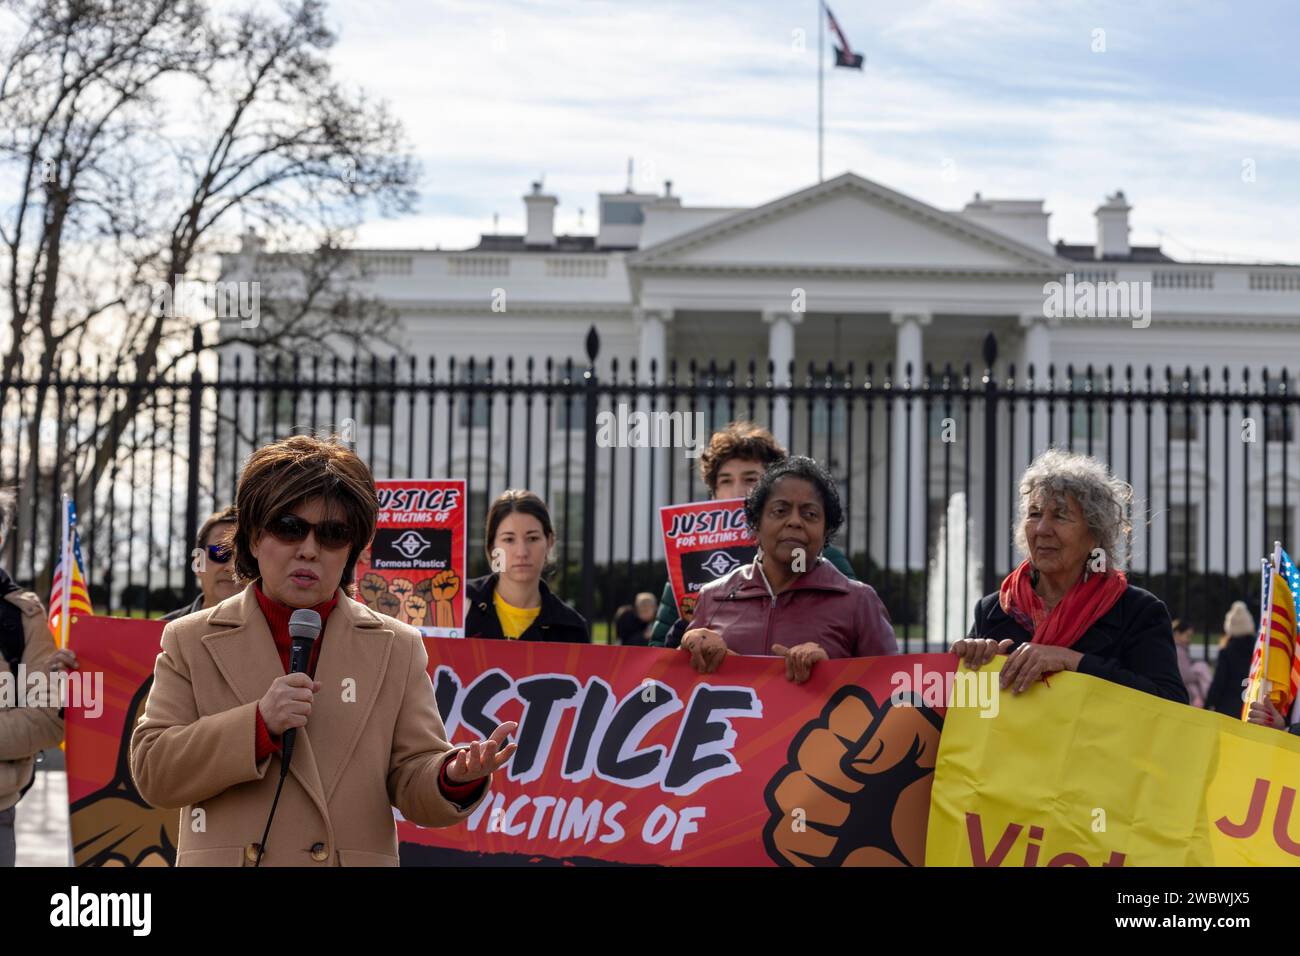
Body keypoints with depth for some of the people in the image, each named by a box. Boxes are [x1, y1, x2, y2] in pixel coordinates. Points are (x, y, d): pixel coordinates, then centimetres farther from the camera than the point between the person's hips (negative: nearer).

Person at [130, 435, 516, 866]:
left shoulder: (397, 648, 5)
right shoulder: (190, 641, 3)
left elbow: (412, 778, 1)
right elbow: (151, 772, -4)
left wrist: (454, 777, -21)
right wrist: (258, 724, -16)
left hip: (357, 857, 0)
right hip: (226, 857, 0)